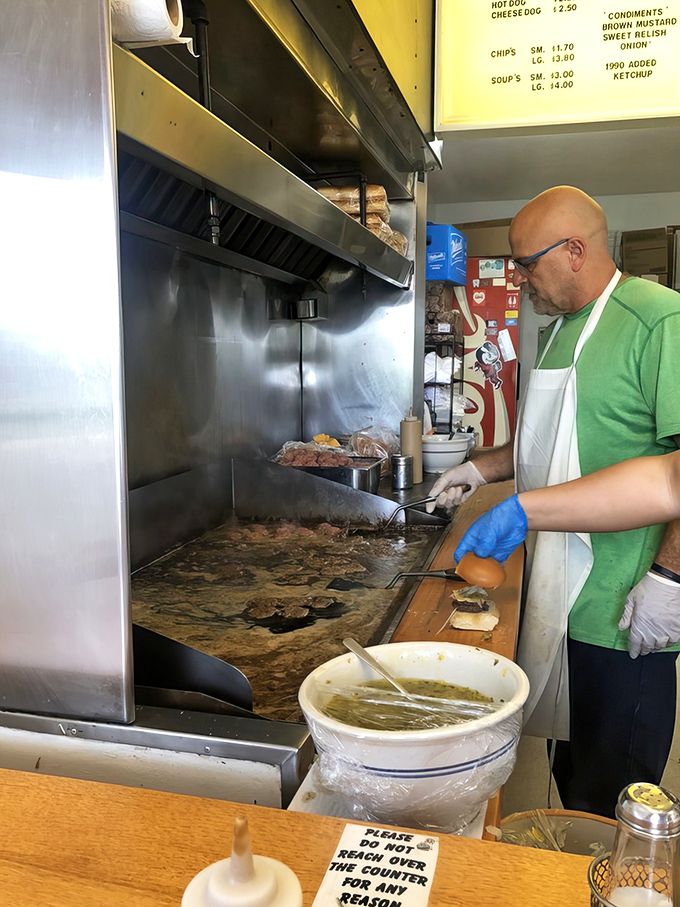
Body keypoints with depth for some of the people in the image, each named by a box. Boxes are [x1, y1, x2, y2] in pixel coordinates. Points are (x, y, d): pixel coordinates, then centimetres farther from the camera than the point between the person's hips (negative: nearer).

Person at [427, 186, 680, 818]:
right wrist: (483, 468, 17)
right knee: (572, 776, 22)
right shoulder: (558, 331, 14)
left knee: (607, 807, 6)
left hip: (622, 613, -8)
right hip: (559, 598, 8)